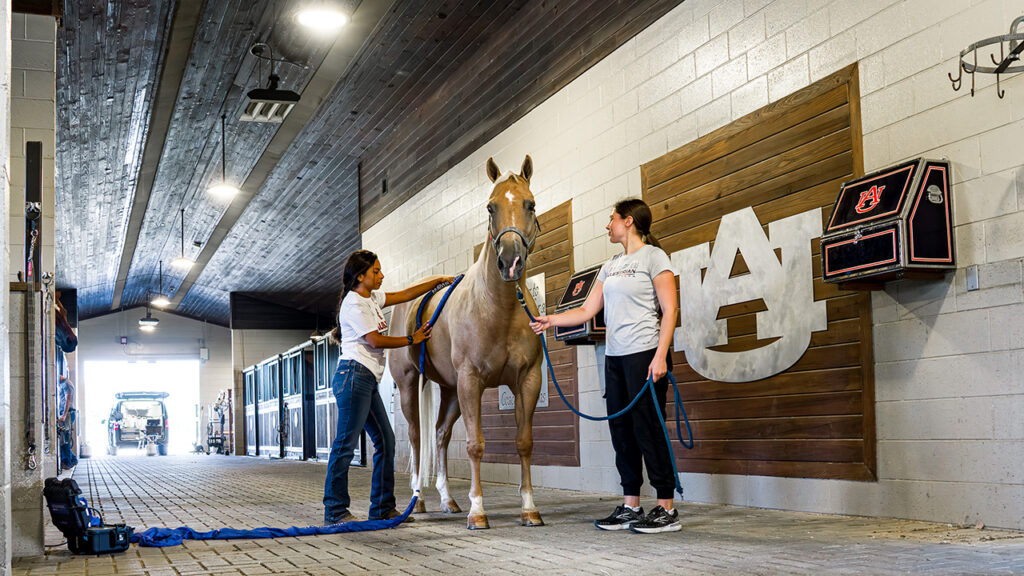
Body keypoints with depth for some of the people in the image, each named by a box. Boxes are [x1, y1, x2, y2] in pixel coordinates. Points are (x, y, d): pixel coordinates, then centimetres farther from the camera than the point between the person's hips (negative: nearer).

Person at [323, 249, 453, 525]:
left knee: (386, 440, 8)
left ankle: (382, 507, 14)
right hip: (353, 375, -10)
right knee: (346, 443, -8)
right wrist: (412, 339, -2)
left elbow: (406, 294, 23)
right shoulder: (353, 304, -9)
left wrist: (440, 280, 19)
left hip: (367, 381, 10)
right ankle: (335, 510, -3)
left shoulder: (372, 298, 18)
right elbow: (376, 340, -13)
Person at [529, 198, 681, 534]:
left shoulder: (653, 256, -4)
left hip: (645, 354, -8)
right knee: (621, 430, 8)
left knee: (647, 427, -8)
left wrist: (660, 356, -18)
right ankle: (630, 507, 16)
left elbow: (669, 310, -11)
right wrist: (552, 320, 4)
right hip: (615, 357, 8)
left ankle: (667, 510, -2)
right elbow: (587, 311, 17)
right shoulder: (610, 267, 18)